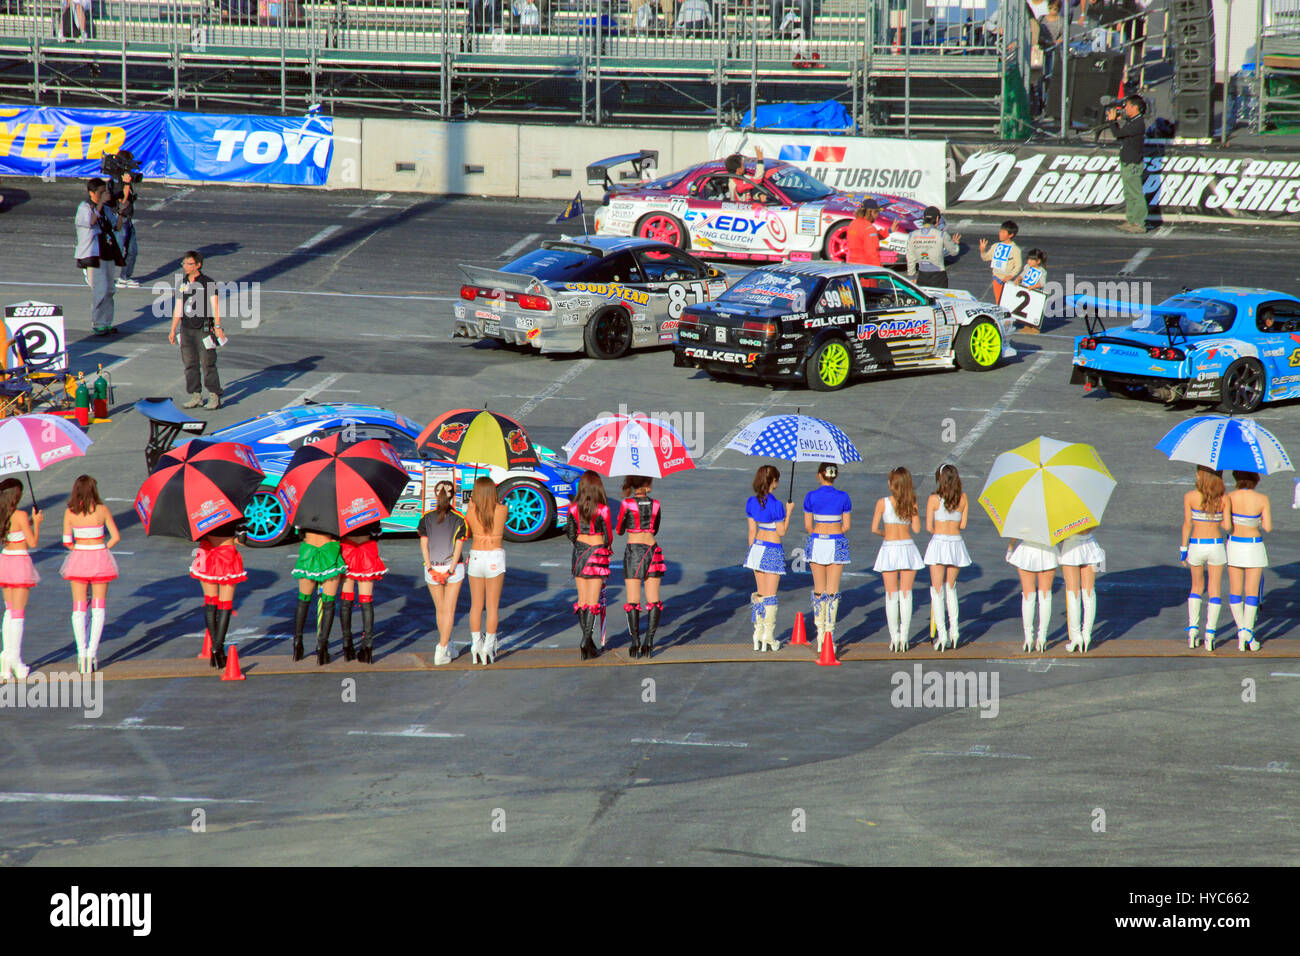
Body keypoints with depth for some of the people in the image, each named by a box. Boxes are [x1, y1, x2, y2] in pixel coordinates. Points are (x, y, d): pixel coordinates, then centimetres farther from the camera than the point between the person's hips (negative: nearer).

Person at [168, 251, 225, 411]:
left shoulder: (208, 283, -4)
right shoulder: (182, 285, 11)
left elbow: (215, 307, -7)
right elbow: (178, 309, 16)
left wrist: (218, 327, -14)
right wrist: (173, 330, 15)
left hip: (204, 329, -5)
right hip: (186, 329, 6)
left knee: (208, 364, -5)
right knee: (190, 364, 7)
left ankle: (214, 397, -1)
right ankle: (196, 396, 15)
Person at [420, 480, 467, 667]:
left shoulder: (426, 518, -2)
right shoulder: (458, 519, -5)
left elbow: (424, 545, -8)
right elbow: (458, 546, -11)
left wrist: (430, 569, -9)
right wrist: (450, 570, -11)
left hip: (432, 568, 2)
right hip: (453, 567, -2)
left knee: (440, 609, 16)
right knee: (449, 610, 2)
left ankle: (447, 649, 24)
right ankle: (442, 651, -6)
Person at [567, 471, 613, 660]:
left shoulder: (574, 509, -1)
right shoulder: (602, 510, -12)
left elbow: (572, 536, 4)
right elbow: (608, 538, -9)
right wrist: (606, 548, 14)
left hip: (579, 552, 4)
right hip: (597, 552, -4)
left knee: (582, 600, 11)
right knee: (593, 601, -1)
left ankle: (588, 644, 15)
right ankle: (586, 642, -11)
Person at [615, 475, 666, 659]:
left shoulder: (627, 504, -7)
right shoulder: (655, 504, 2)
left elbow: (619, 530, 2)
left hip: (633, 550, -2)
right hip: (652, 550, 2)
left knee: (633, 601, 1)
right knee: (653, 601, 5)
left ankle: (634, 643, -4)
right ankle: (649, 643, 0)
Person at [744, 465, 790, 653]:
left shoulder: (752, 502, 2)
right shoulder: (775, 504, -17)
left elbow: (752, 530, 8)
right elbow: (781, 532, -12)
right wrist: (788, 512, -1)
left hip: (757, 547, 6)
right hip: (773, 551, -6)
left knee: (760, 594, 15)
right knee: (770, 595, 1)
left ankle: (758, 635, 17)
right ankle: (768, 638, 4)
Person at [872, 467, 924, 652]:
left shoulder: (883, 503, -8)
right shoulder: (912, 503, -3)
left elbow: (874, 528, -6)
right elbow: (916, 529, 0)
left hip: (889, 548, -2)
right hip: (908, 547, 2)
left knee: (891, 595, 5)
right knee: (906, 594, 6)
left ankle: (894, 637, 2)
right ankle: (905, 637, 5)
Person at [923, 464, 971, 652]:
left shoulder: (934, 499, -9)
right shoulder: (963, 498, 0)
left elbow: (929, 527, -7)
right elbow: (963, 525, 5)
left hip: (938, 543, -4)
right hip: (956, 543, 4)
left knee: (937, 590, 1)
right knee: (951, 587, 21)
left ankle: (942, 635, -6)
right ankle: (953, 631, 18)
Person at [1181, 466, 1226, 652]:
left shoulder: (1190, 497, -8)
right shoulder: (1222, 499, -7)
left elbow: (1187, 524, -7)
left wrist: (1183, 548, 1)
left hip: (1196, 545, 0)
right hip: (1216, 544, 0)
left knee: (1196, 587, 19)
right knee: (1214, 591, 7)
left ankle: (1192, 629, 11)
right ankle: (1210, 633, 1)